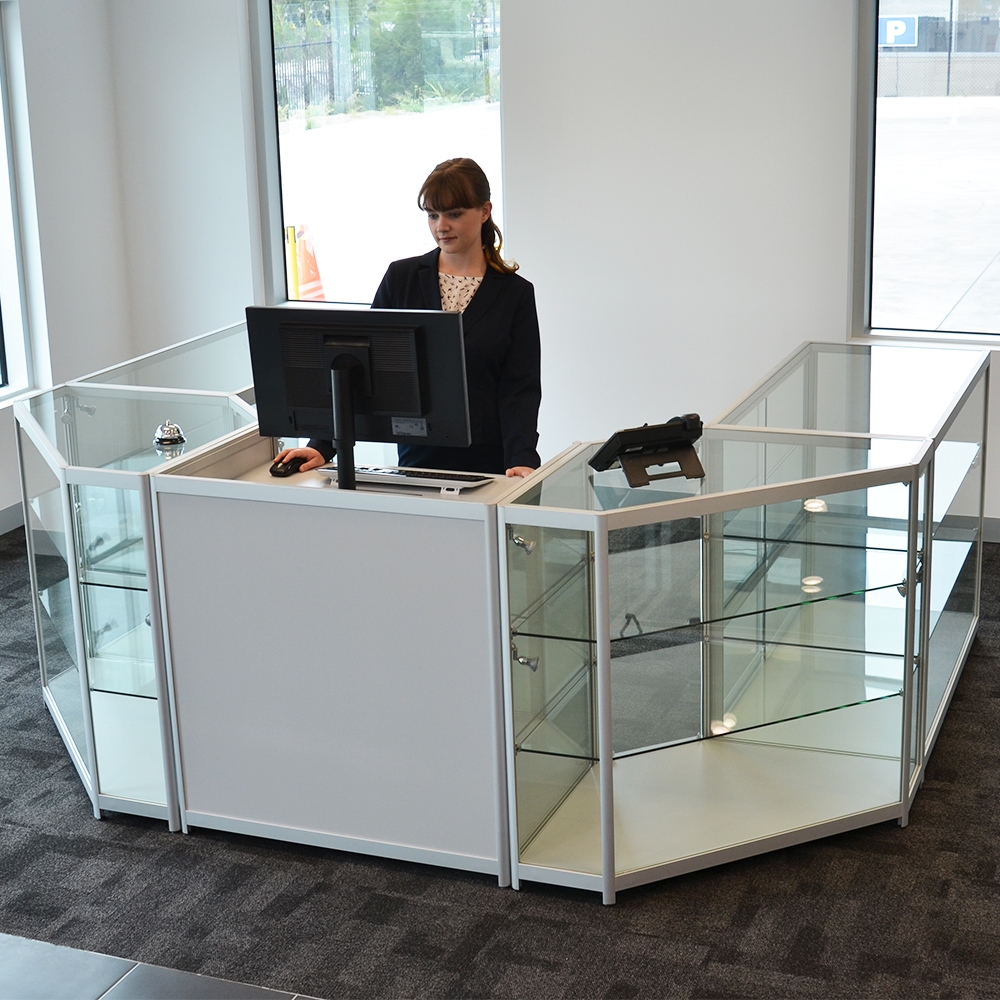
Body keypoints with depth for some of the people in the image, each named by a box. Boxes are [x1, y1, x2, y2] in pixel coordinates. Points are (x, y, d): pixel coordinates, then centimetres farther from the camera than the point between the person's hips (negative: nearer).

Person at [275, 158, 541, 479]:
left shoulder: (515, 293, 2)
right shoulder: (402, 277, 6)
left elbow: (520, 388, -3)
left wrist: (522, 459, -20)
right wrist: (323, 446, -5)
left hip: (489, 467, -1)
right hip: (417, 460, 1)